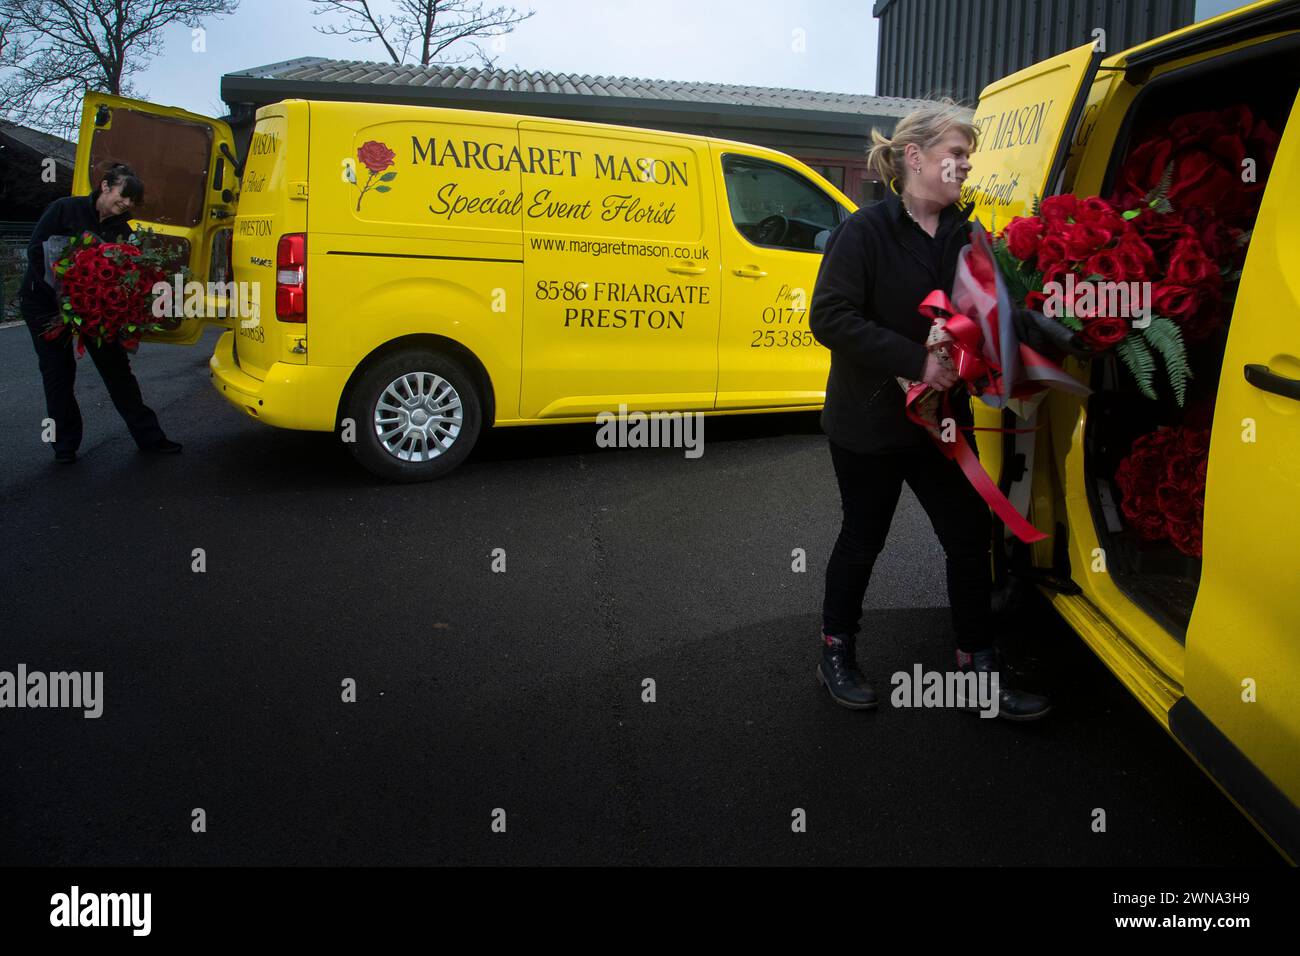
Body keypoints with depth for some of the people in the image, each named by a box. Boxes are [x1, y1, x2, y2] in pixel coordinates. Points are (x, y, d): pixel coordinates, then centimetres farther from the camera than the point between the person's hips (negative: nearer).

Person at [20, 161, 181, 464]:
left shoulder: (122, 230, -2)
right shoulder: (65, 209, -14)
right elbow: (37, 254, -16)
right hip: (45, 303, -3)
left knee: (117, 367, 2)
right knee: (58, 373, 2)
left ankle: (148, 436, 9)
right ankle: (65, 445, 15)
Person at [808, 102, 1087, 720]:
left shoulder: (964, 237, 3)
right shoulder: (865, 232, -13)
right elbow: (830, 318, -22)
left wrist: (1065, 340, -17)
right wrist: (917, 359, -27)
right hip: (869, 423, -5)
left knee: (971, 536, 7)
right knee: (864, 537, 9)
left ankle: (979, 667, 22)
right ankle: (836, 650, 31)